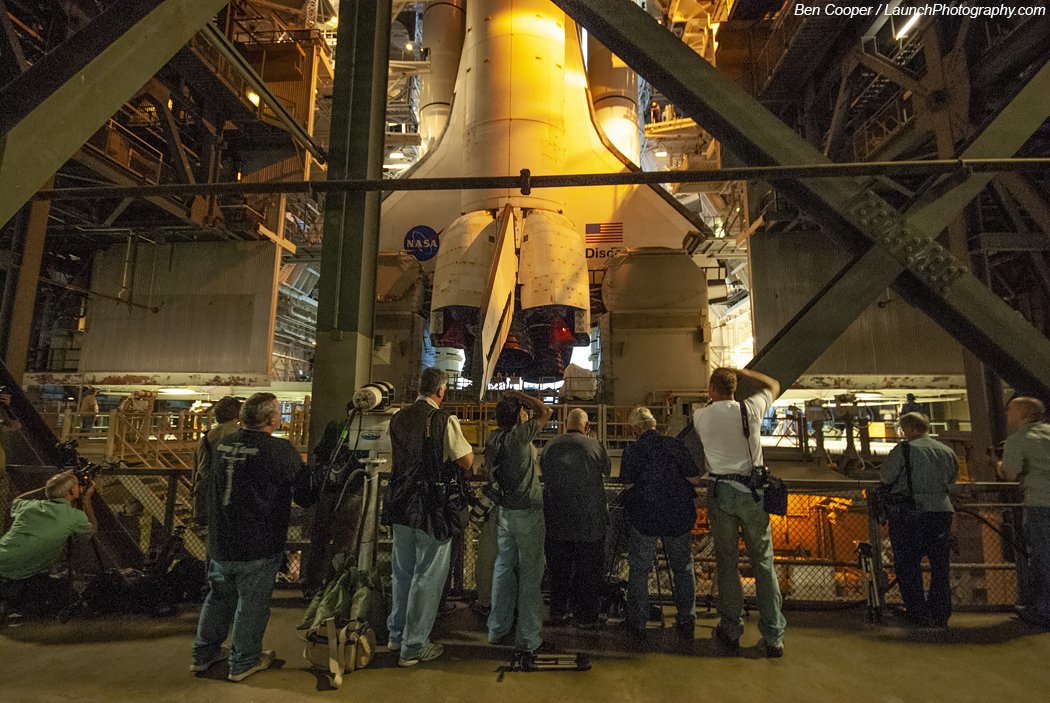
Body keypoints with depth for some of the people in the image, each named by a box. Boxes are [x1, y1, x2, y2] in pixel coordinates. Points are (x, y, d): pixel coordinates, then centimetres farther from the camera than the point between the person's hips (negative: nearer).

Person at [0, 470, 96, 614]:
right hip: (16, 584, -7)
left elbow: (17, 500, 35)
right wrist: (87, 499, 22)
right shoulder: (74, 517, -8)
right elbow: (92, 528, 18)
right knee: (66, 592, 13)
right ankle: (21, 601, -1)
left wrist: (47, 487, 31)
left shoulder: (30, 505, 6)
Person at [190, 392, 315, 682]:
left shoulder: (222, 444, 0)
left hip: (220, 543, 6)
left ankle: (204, 653, 38)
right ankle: (243, 662, 25)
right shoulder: (280, 450, -21)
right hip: (258, 548, -6)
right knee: (252, 603, 11)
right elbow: (304, 492, -14)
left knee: (219, 596, 24)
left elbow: (208, 484, 16)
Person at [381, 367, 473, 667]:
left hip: (401, 503, 7)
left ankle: (396, 634, 36)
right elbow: (466, 462, -12)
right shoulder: (444, 420, -16)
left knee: (402, 572, 21)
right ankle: (413, 647, 16)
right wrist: (468, 446, 7)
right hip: (434, 506, -7)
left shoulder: (398, 418, 4)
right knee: (428, 576, 6)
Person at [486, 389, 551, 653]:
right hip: (527, 512, -7)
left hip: (504, 510, 7)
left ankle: (498, 629, 27)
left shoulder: (493, 439, 3)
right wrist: (520, 395, -4)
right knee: (530, 572, 3)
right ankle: (527, 637, 12)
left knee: (504, 567, 16)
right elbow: (545, 411, -12)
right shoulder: (518, 435, -18)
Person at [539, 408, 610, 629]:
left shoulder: (550, 446, -2)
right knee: (588, 570, 10)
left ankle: (558, 610, 28)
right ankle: (586, 616, 18)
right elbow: (607, 470, 6)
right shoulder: (594, 445, -10)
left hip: (556, 519, 3)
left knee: (559, 567, 17)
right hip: (589, 520, -3)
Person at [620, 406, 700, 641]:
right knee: (683, 569, 18)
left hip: (644, 518, -2)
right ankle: (686, 622, 25)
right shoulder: (676, 445, -5)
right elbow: (695, 479, -5)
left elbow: (628, 484, -7)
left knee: (639, 570, 12)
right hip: (679, 517, 2)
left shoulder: (633, 450, -11)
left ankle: (637, 624, 20)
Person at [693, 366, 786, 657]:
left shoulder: (700, 417, -2)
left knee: (727, 562, 11)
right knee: (763, 563, 9)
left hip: (720, 492, 0)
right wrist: (739, 370, 16)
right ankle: (773, 637, 15)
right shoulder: (750, 410, -2)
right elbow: (773, 386, 16)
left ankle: (731, 632, 20)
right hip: (752, 491, 0)